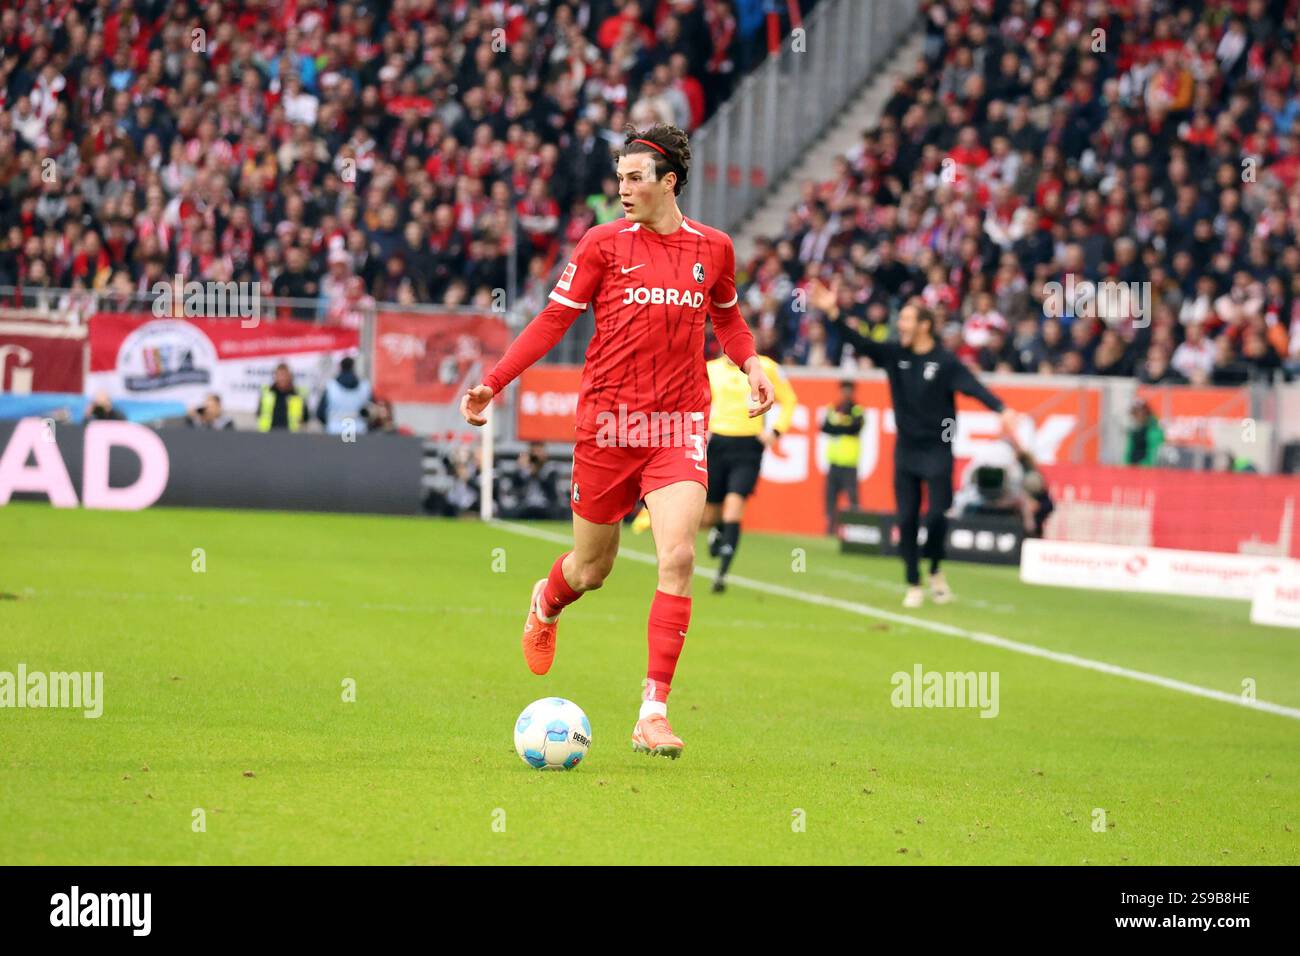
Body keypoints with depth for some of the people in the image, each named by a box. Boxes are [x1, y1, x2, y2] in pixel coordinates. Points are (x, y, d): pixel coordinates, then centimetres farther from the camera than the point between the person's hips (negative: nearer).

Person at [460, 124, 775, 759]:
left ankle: (653, 713, -15)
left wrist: (751, 364, 7)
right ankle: (546, 604, 50)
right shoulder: (604, 243, -1)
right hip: (607, 420, -1)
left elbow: (726, 316, 25)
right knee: (591, 569, 10)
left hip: (680, 426, 1)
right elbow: (555, 319, 2)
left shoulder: (713, 248, 6)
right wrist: (493, 382, -6)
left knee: (678, 557, -17)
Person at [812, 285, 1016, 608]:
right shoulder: (895, 354, 2)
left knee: (937, 516, -11)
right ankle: (914, 586, 11)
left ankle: (936, 572, 13)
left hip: (937, 451, -4)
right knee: (907, 519, 2)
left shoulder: (945, 362, -10)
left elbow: (975, 387, -21)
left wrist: (1001, 409, -37)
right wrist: (834, 314, -16)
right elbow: (860, 343, -4)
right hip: (905, 449, 4)